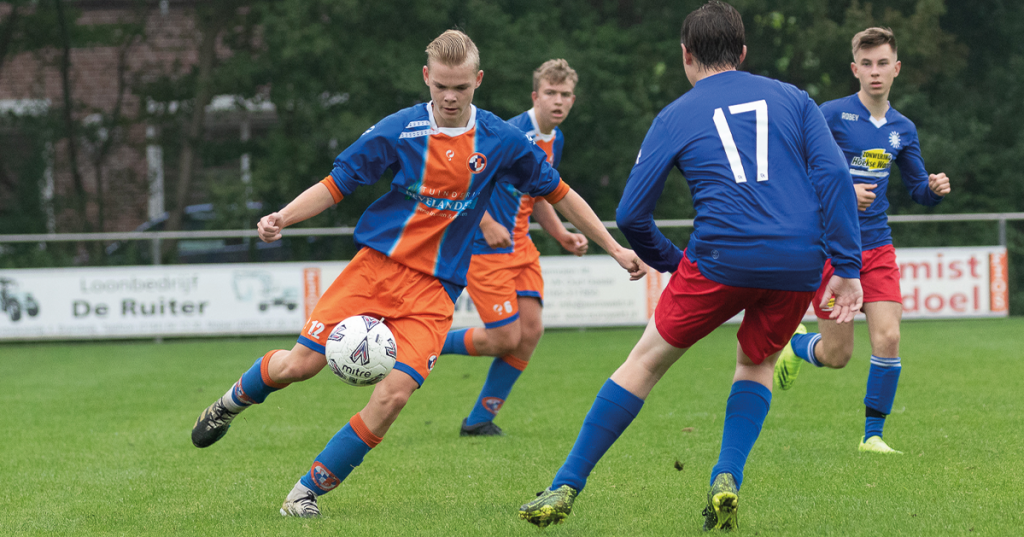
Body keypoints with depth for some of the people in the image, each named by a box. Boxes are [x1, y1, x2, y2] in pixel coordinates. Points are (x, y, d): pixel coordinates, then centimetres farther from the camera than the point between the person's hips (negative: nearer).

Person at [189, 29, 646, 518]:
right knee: (299, 364, -7)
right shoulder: (397, 130, -5)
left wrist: (614, 249, 11)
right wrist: (283, 217, -17)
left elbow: (558, 193, 11)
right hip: (376, 264, 0)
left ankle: (309, 491, -2)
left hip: (434, 288, 0)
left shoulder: (501, 141, -2)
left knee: (394, 393, -18)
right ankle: (231, 403, 28)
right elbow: (336, 184, 0)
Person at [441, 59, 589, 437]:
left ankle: (480, 419, 10)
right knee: (505, 338, -10)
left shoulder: (555, 140, 10)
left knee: (530, 330, -2)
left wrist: (562, 236, 11)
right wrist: (487, 225, -22)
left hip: (519, 246, 8)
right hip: (484, 248, -8)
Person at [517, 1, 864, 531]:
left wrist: (672, 263, 26)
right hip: (798, 264, 2)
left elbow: (630, 214, 9)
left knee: (646, 361, 12)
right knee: (756, 364, 27)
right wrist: (847, 268, 2)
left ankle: (566, 487, 12)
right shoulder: (792, 98, 16)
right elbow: (834, 176, 3)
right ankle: (727, 480, 8)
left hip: (722, 258, -2)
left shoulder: (674, 117, 12)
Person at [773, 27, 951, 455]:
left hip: (877, 247, 4)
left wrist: (934, 188, -7)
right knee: (837, 355, -1)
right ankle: (794, 345, 36)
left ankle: (872, 435, 1)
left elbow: (918, 190, 17)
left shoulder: (902, 129, 8)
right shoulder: (831, 116, -8)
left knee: (887, 338, -13)